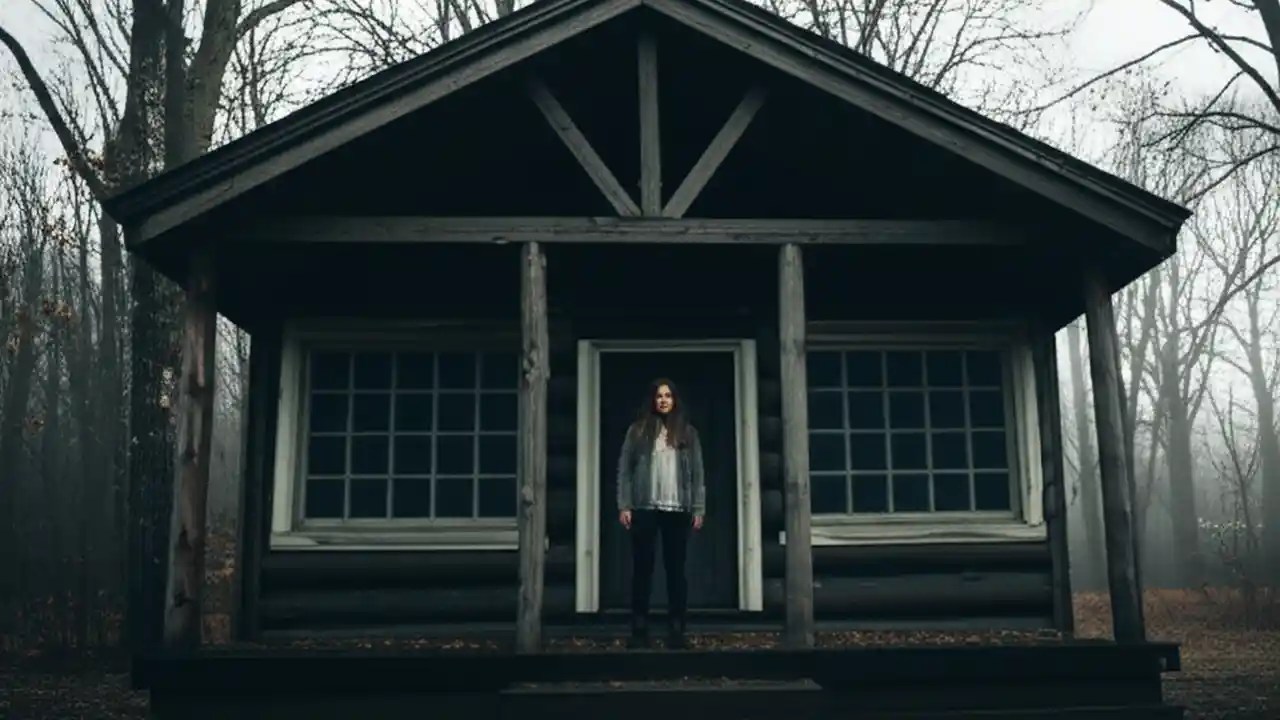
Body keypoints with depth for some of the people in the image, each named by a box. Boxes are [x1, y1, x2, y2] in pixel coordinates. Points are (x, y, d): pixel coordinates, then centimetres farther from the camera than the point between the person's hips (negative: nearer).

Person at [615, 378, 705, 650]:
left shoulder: (687, 432, 10)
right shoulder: (638, 430, 6)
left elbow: (697, 473, 8)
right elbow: (624, 470, 3)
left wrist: (699, 508, 1)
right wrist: (624, 506, -5)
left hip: (678, 511, 1)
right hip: (644, 509, -1)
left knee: (676, 570, 3)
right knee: (642, 569, 1)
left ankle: (676, 631, 7)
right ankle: (639, 631, 5)